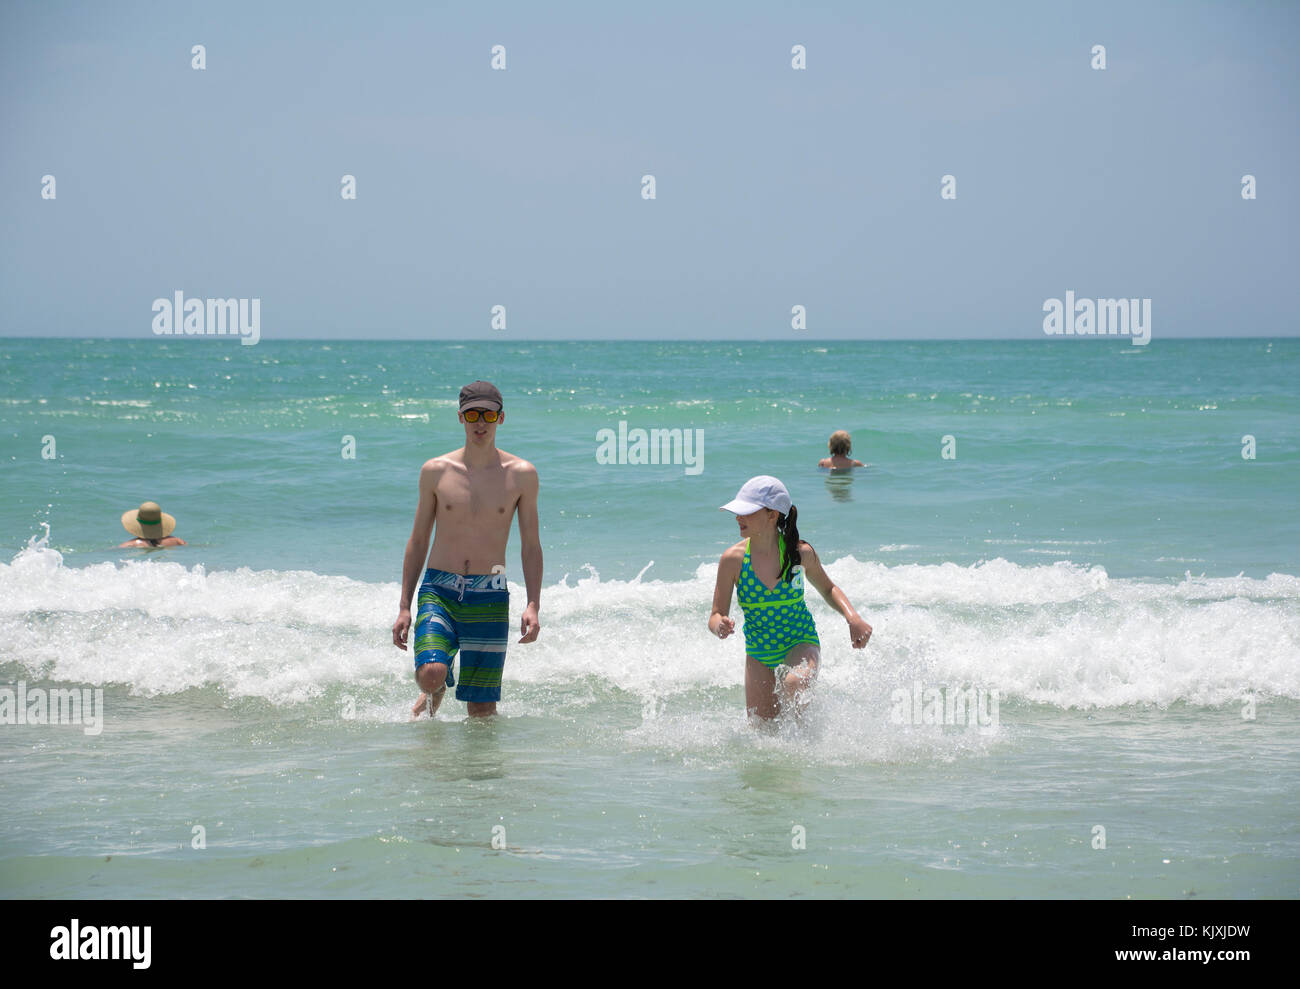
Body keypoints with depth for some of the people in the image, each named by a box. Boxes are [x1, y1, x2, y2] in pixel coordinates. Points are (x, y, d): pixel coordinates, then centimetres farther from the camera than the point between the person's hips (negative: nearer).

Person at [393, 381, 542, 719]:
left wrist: (532, 606, -5)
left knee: (482, 709, -1)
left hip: (489, 599, 0)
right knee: (431, 674, -23)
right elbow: (418, 540, 10)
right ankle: (434, 695, 12)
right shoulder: (435, 471, 4)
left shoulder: (521, 475, 2)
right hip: (438, 590, 0)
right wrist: (404, 607, 6)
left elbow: (531, 546, 7)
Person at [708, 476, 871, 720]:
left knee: (794, 685, -34)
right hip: (759, 652, 2)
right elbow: (716, 616, -6)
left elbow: (828, 590, 9)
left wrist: (853, 618, -9)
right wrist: (720, 626, -31)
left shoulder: (800, 553, -12)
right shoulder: (733, 560, -13)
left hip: (801, 644, -2)